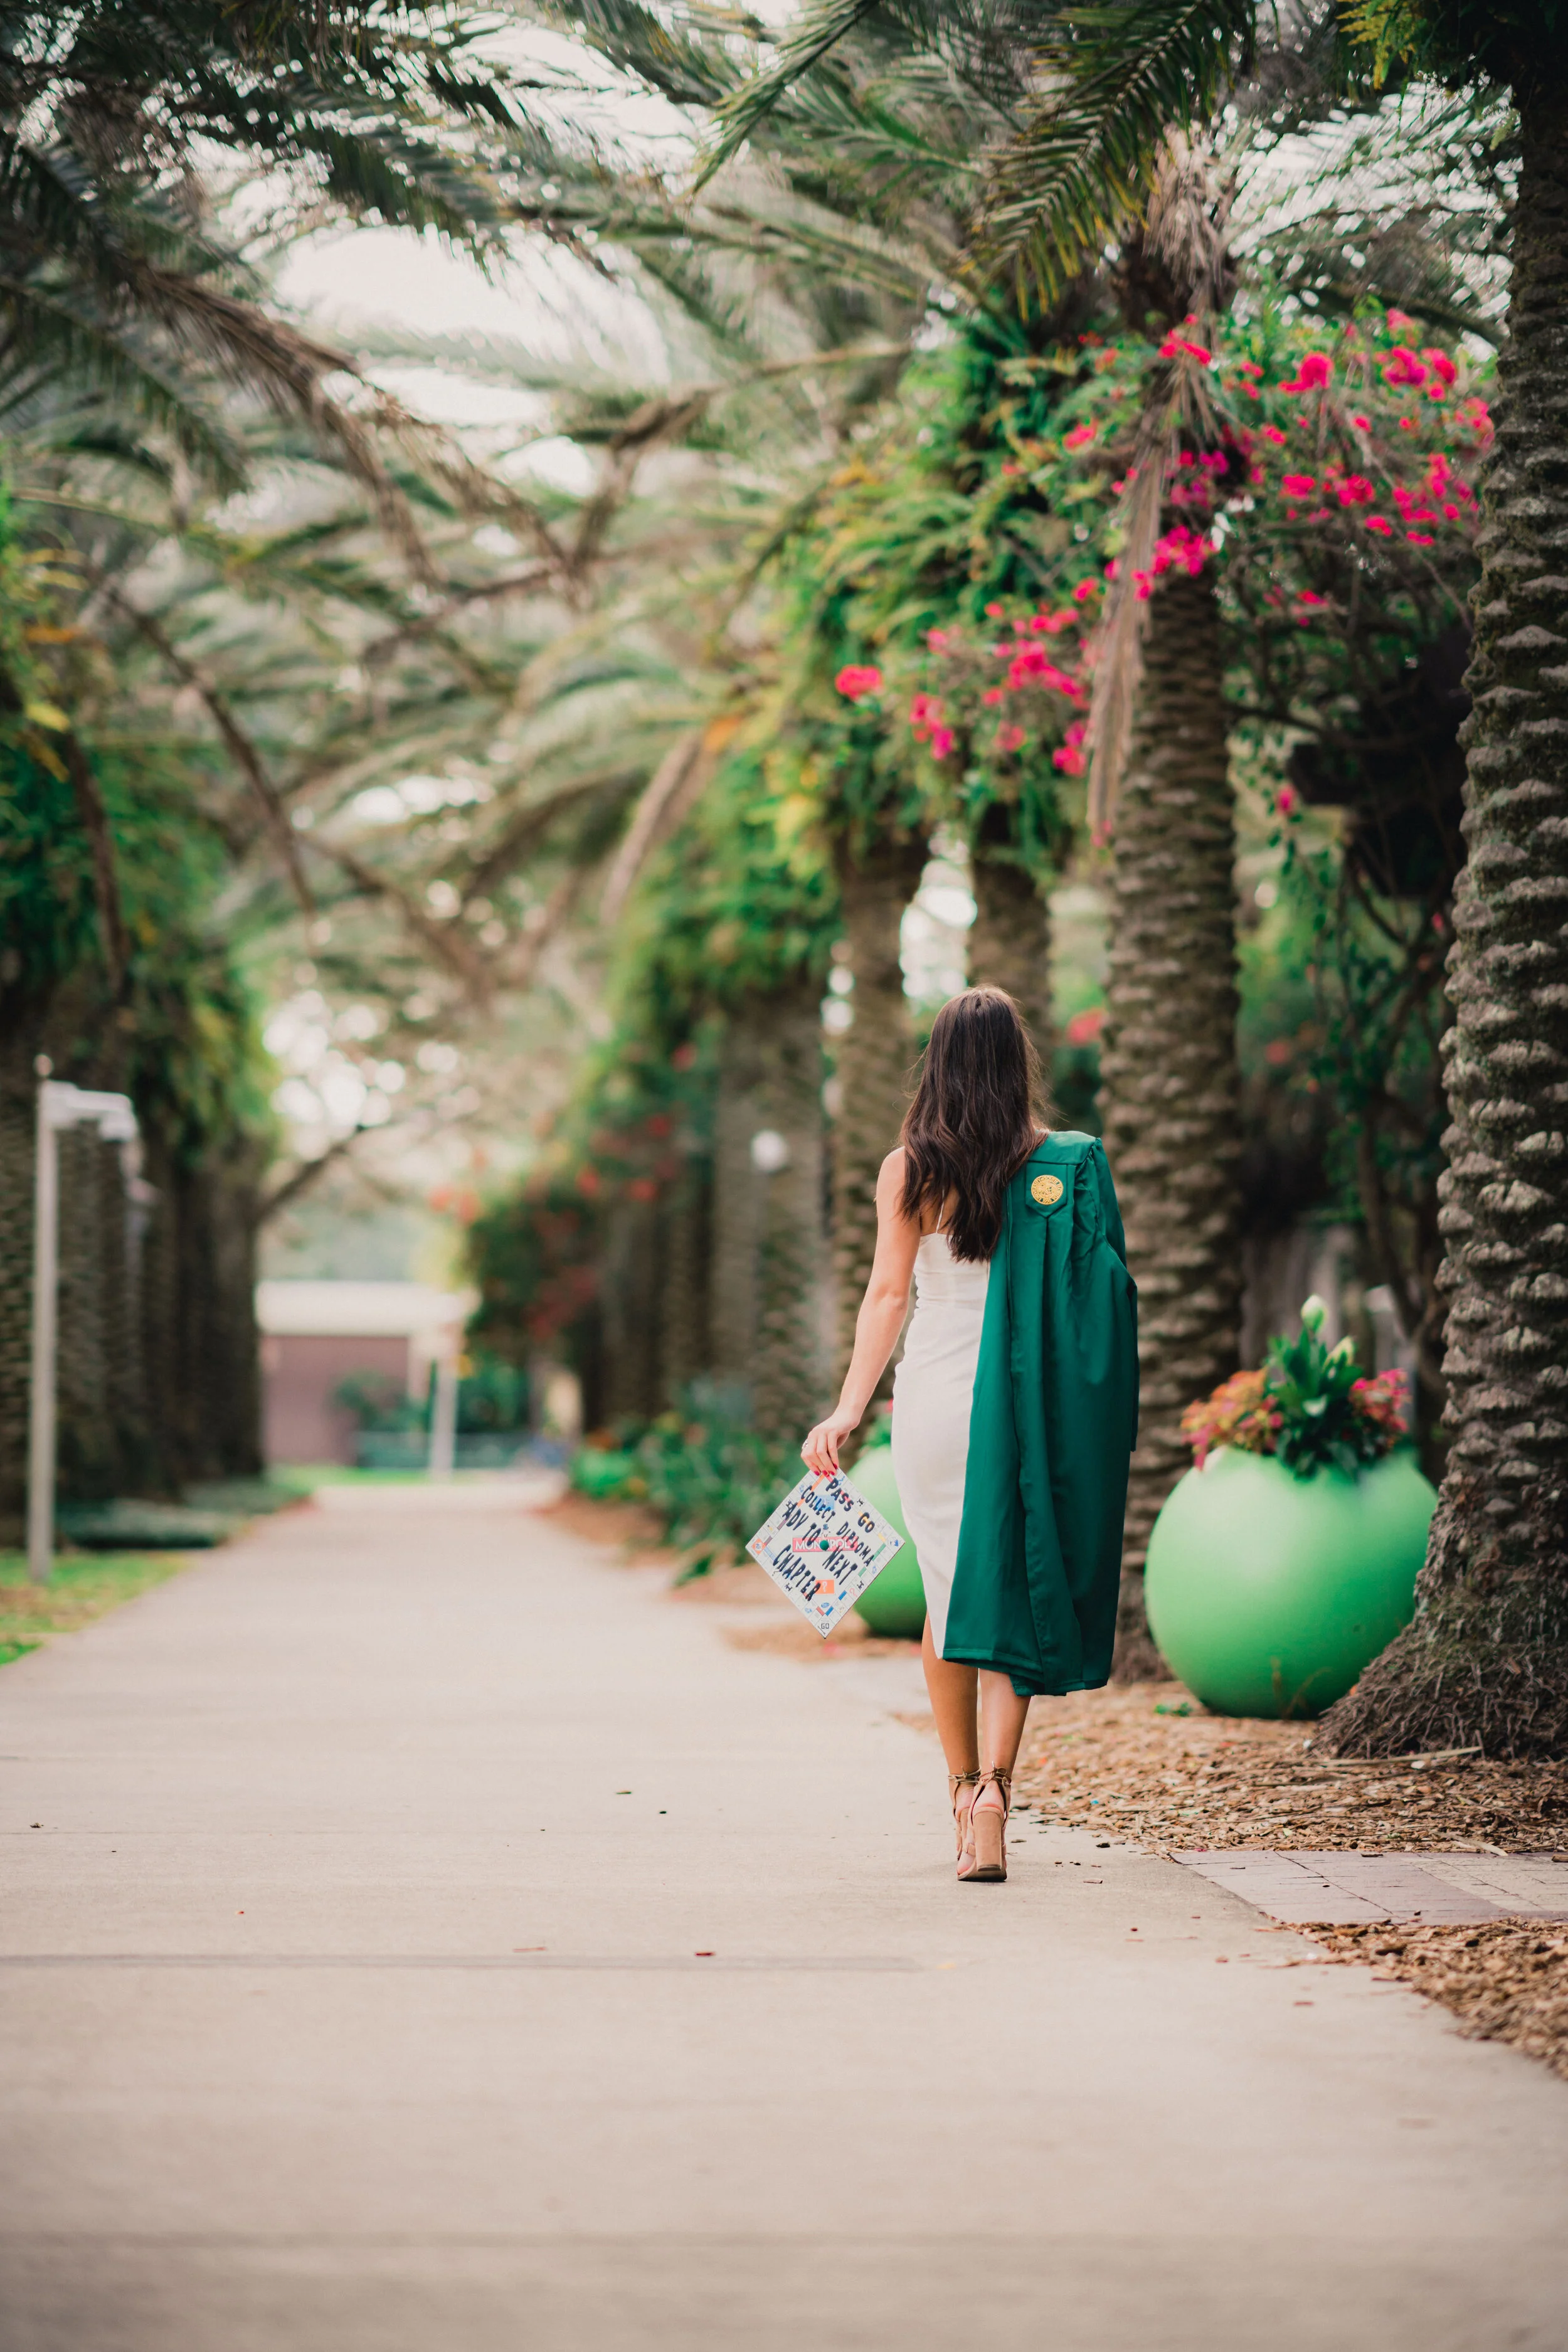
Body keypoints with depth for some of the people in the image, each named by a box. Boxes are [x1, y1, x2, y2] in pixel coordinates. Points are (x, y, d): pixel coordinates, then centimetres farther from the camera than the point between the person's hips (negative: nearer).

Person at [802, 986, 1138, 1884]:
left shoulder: (908, 1170, -3)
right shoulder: (1067, 1166, -2)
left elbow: (888, 1292, -9)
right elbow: (1103, 1298, -2)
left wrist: (850, 1408, -10)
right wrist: (1105, 1430, 6)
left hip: (933, 1398, 1)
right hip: (1025, 1406, 0)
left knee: (948, 1595, 15)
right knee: (1010, 1598, 2)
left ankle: (965, 1787, 20)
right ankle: (994, 1786, -16)